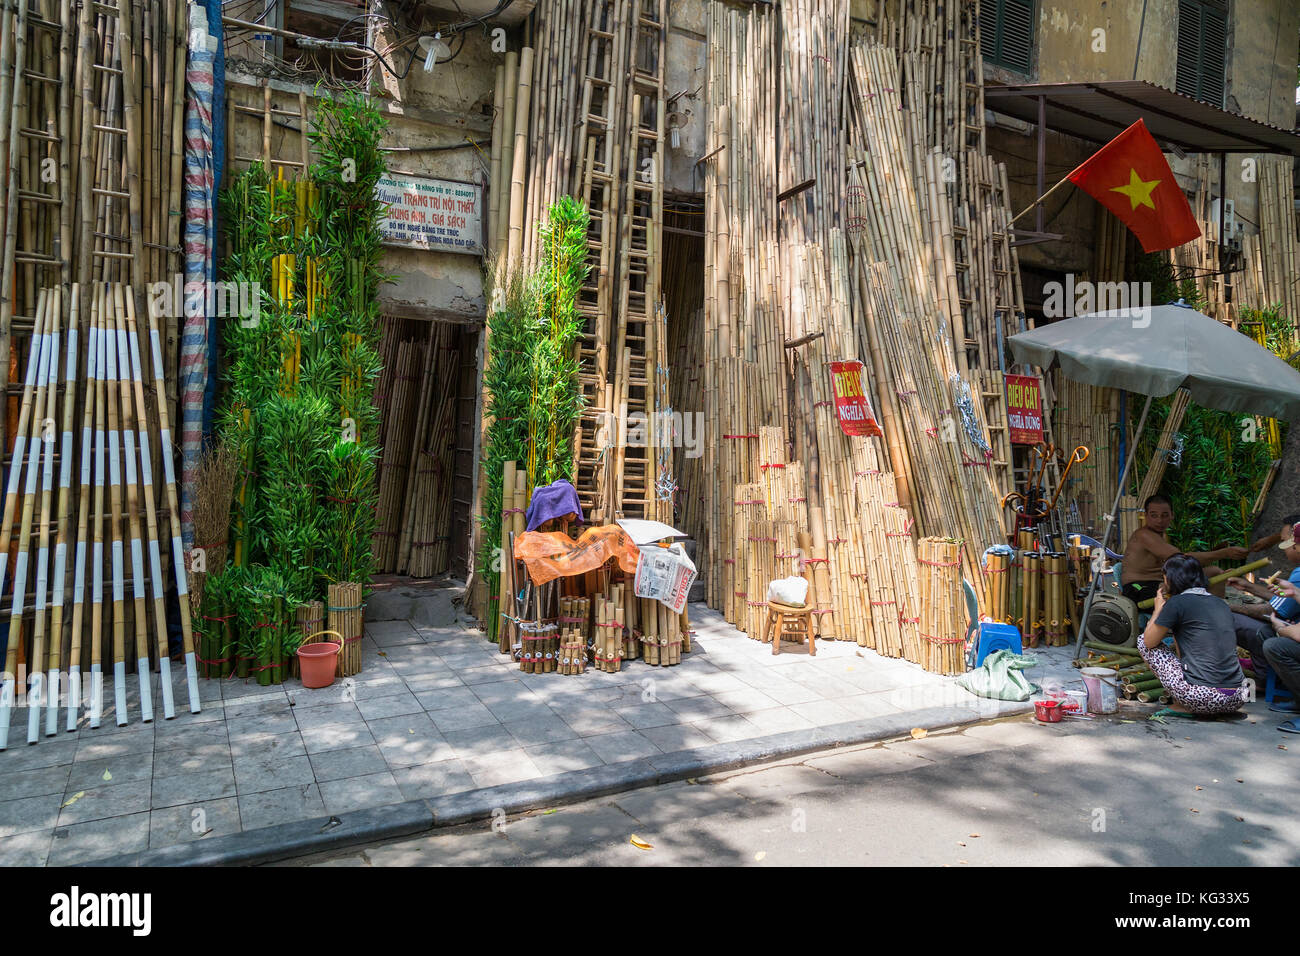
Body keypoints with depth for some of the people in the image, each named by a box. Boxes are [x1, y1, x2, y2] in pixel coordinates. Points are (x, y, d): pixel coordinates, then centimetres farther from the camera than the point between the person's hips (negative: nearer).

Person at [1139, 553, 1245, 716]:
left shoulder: (1177, 602, -5)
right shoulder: (1221, 603, 15)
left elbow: (1149, 641, 4)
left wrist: (1159, 608, 18)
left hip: (1203, 696, -7)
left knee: (1143, 642, 11)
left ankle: (1182, 706, 7)